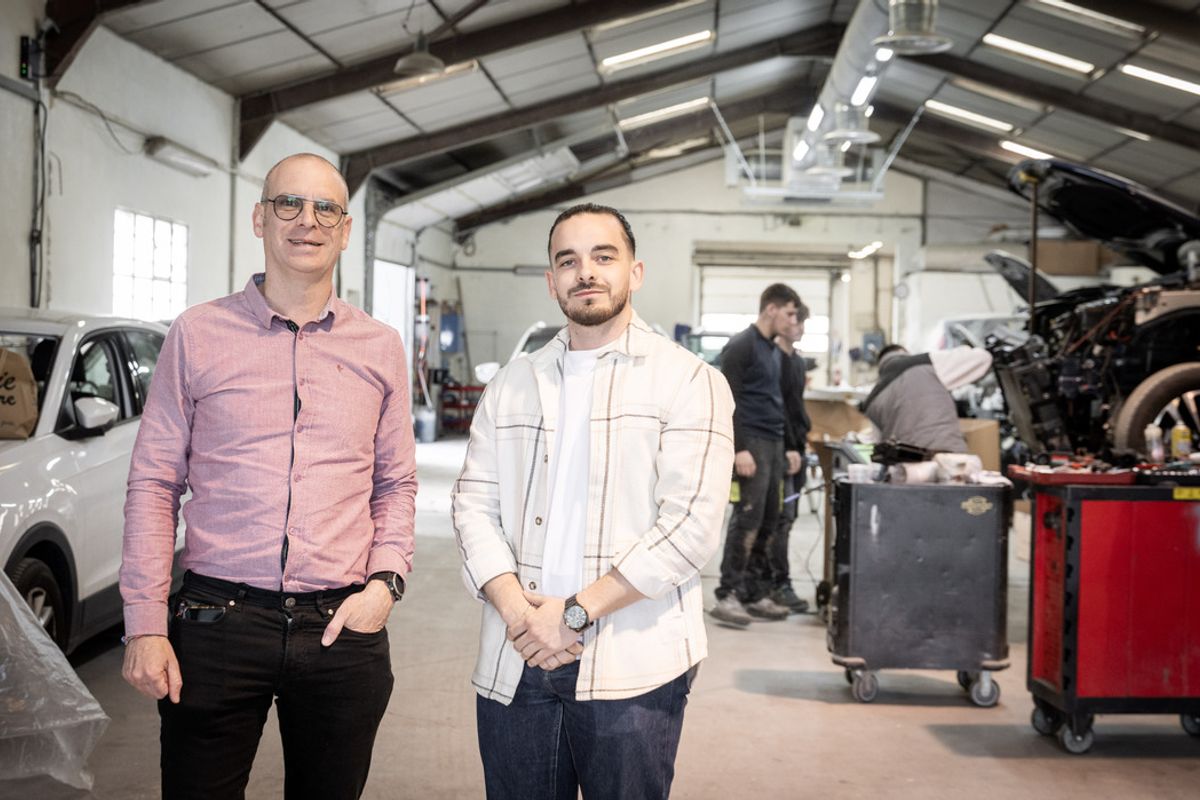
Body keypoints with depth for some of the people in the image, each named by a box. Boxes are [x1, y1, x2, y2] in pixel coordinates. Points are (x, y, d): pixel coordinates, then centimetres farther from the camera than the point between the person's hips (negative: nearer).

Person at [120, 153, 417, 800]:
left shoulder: (380, 347, 8)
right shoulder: (198, 334, 3)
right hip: (217, 620, -1)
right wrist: (144, 624, -3)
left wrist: (386, 579, -4)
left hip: (342, 626, 2)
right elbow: (154, 482, 2)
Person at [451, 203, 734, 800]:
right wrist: (516, 609, -10)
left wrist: (576, 613, -13)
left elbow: (690, 525, -10)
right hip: (512, 663, 4)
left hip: (632, 668, -3)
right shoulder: (512, 385, 14)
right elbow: (474, 503, 7)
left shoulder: (690, 382, -1)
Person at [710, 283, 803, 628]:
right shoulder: (741, 346, -7)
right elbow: (728, 401, -14)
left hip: (773, 444, 9)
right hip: (751, 444, -9)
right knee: (747, 519, -11)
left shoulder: (775, 352, 20)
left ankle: (755, 593, 11)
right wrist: (739, 449, -20)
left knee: (767, 524, 6)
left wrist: (787, 448, 21)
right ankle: (727, 596, -7)